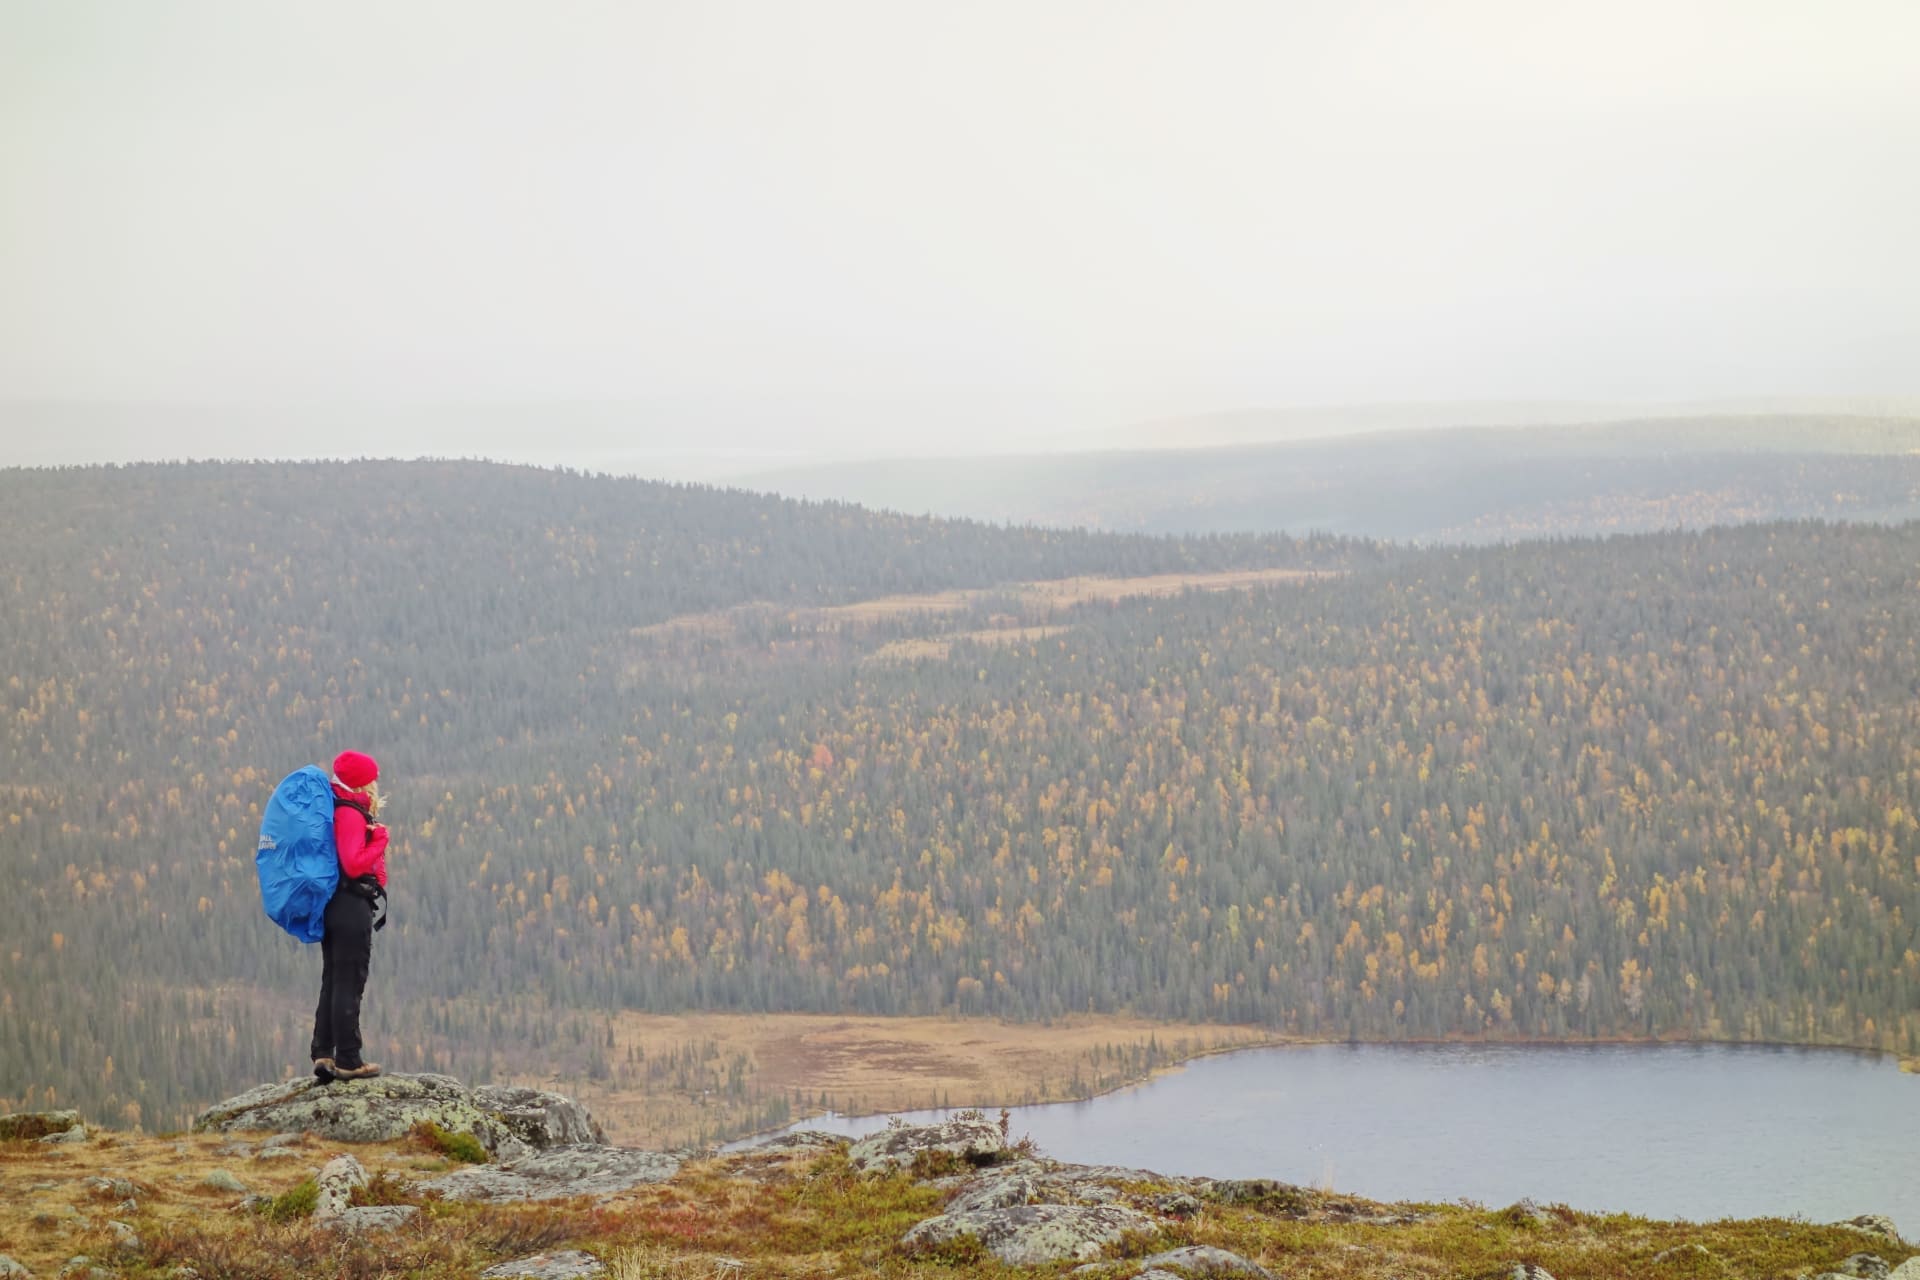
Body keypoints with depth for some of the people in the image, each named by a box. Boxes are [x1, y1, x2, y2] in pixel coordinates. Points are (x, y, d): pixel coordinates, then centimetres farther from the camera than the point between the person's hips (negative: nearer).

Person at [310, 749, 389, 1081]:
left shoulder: (339, 810, 12)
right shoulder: (351, 815, -17)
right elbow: (354, 864, -25)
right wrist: (380, 839, -13)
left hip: (333, 907, 10)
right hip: (352, 907, -10)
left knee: (332, 983, 13)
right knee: (349, 984, -5)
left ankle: (323, 1055, 14)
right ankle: (347, 1060, -2)